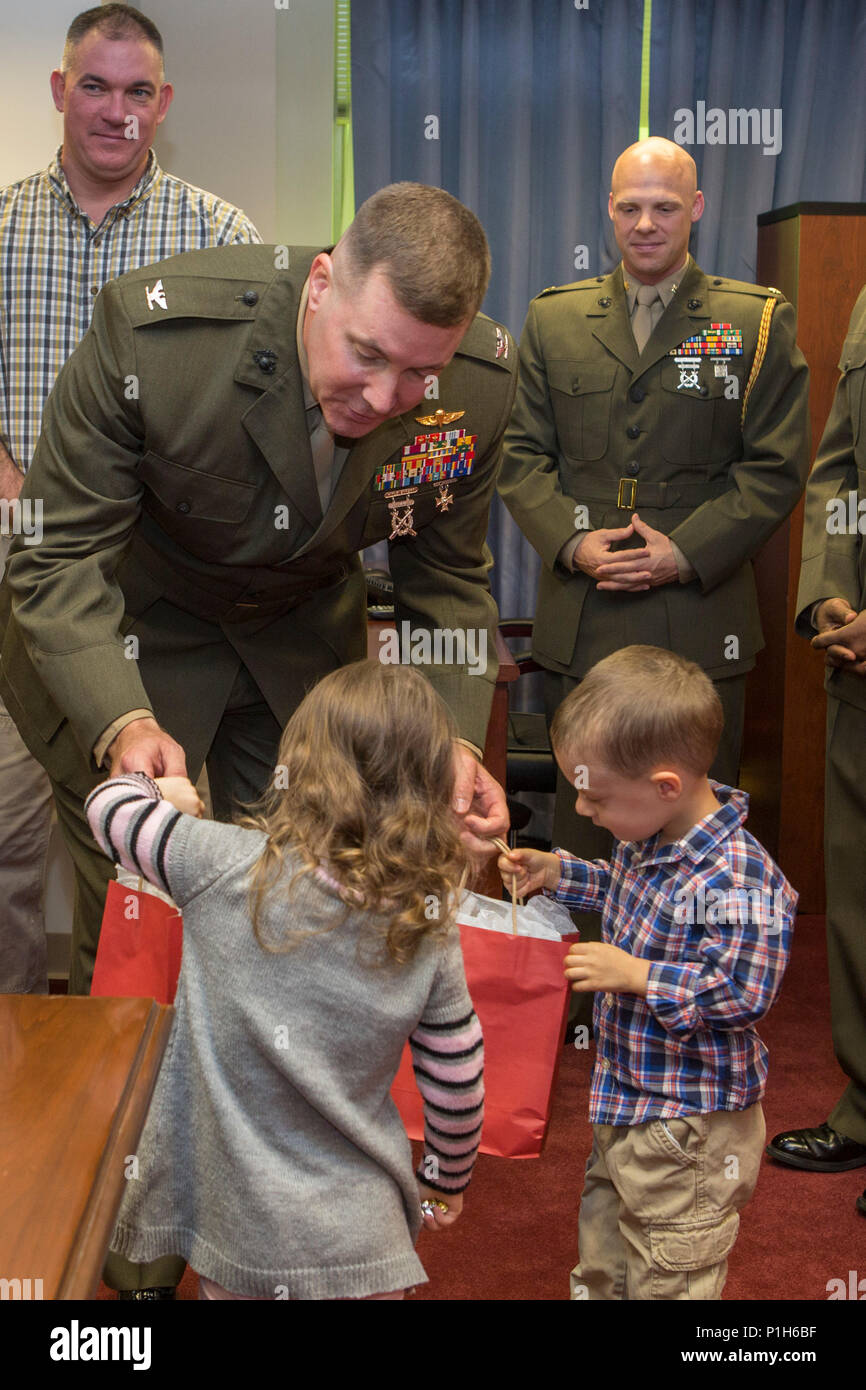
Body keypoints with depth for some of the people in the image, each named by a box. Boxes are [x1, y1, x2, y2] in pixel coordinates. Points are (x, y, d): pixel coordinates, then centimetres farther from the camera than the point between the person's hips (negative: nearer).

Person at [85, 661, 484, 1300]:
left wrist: (166, 793, 19)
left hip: (237, 1225, -1)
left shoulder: (229, 868, -17)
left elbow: (111, 804, -3)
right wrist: (447, 1179, 18)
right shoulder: (431, 932, -9)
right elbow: (457, 1085, 0)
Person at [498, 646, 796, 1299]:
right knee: (604, 1254, 27)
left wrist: (637, 976, -28)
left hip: (690, 1125, -9)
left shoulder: (736, 882, -31)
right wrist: (558, 873, 9)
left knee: (665, 1276, 8)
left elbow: (745, 992, -29)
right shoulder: (650, 838, -2)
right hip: (627, 1098, 9)